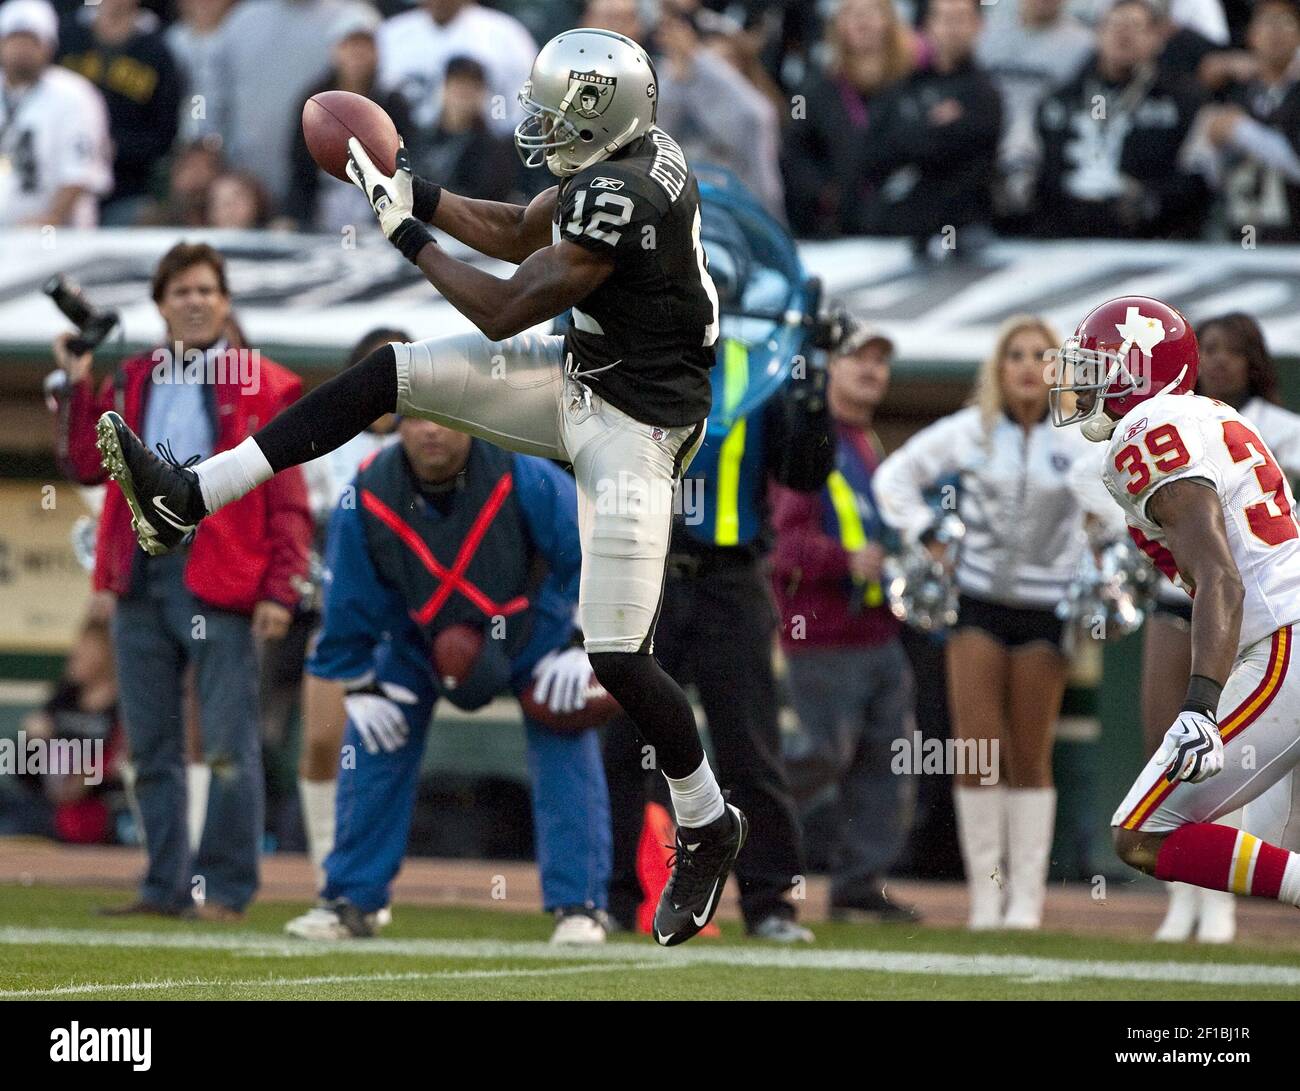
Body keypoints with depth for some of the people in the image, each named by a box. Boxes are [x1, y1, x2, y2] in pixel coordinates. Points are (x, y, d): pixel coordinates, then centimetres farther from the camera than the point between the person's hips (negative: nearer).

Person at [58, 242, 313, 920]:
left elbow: (288, 502, -2)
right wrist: (79, 387, -1)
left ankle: (226, 888, -1)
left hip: (219, 584, -5)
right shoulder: (131, 382, 16)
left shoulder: (263, 388, 2)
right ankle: (164, 885, 14)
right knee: (151, 748, 8)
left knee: (228, 747, -6)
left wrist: (280, 590, -10)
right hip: (140, 578, 5)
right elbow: (86, 466, 9)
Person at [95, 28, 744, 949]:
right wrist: (411, 190, 8)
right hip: (580, 377, 10)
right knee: (387, 375, 3)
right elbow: (520, 234, 16)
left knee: (617, 655, -7)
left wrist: (408, 233, -13)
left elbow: (502, 311, -22)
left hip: (630, 424, -10)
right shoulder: (631, 154, 1)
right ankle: (190, 498, 5)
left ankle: (708, 826, 16)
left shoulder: (617, 197, -28)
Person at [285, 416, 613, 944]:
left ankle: (578, 906, -5)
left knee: (565, 755, -14)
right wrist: (358, 686, -5)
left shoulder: (522, 478, -29)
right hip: (417, 638, 2)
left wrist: (581, 647, -19)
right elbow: (349, 603, -8)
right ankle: (351, 901, 10)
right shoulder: (367, 496, -22)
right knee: (373, 748, -3)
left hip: (533, 632, -2)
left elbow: (590, 557, -18)